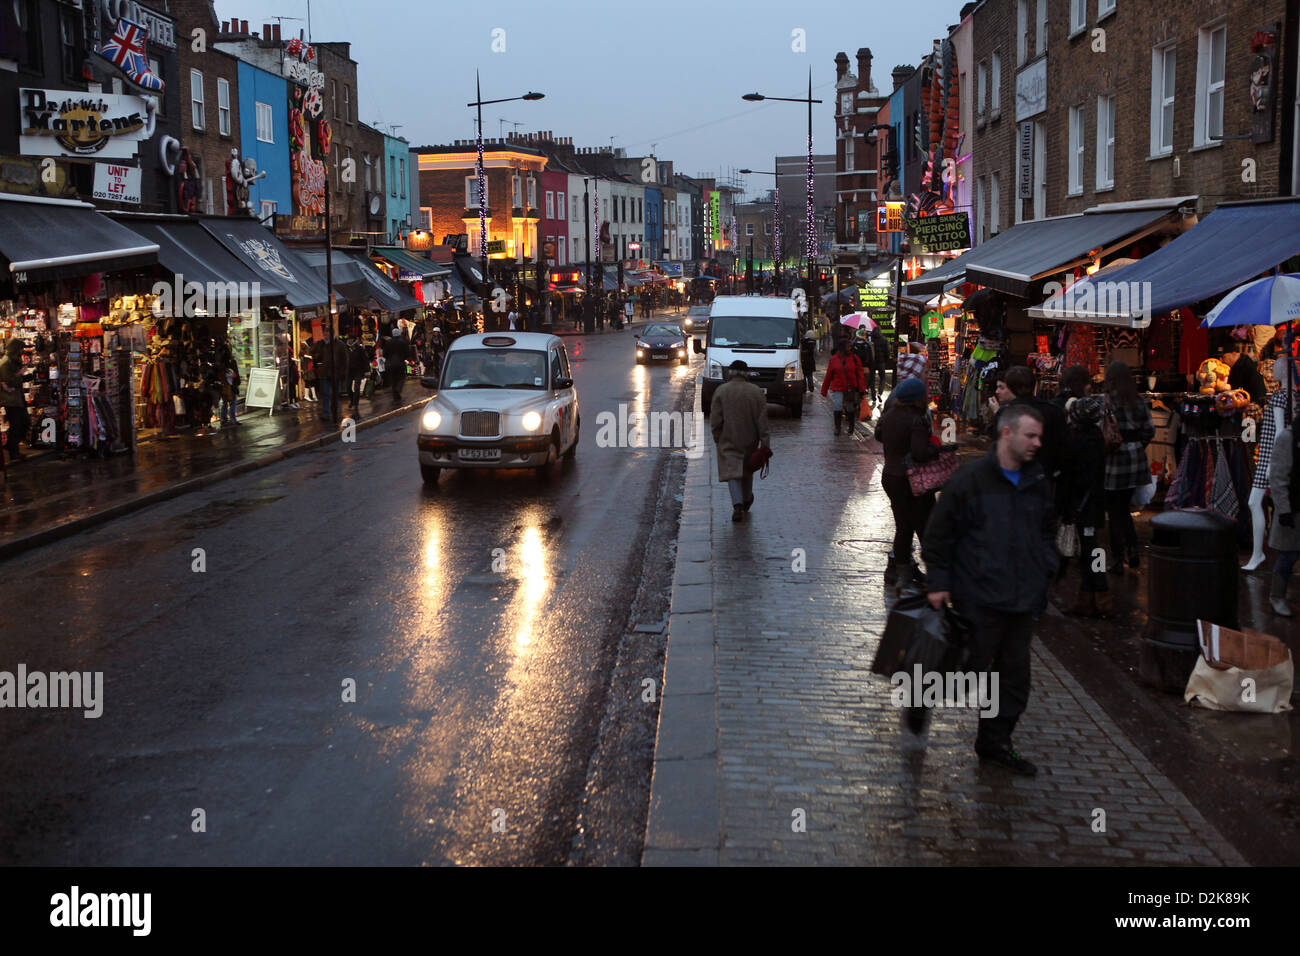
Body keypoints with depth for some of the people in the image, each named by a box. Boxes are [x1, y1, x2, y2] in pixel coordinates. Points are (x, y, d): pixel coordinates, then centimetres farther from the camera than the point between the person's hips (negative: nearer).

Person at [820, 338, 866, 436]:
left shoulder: (854, 358, -1)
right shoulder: (833, 359, 0)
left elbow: (859, 375, -1)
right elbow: (828, 376, 4)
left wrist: (861, 389, -7)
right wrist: (824, 391, 6)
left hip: (852, 389, 1)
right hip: (838, 388, -1)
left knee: (851, 409, 10)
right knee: (837, 408, -8)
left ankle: (851, 427, 28)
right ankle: (837, 427, 9)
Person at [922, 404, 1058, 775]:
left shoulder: (1037, 482, 9)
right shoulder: (970, 479, -10)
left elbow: (1047, 532, 24)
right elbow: (939, 533, -6)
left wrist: (1046, 572, 13)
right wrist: (938, 583, -7)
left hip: (1024, 597, 6)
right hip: (980, 596, -6)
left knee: (1016, 672, 10)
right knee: (977, 666, 0)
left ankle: (996, 741, 22)